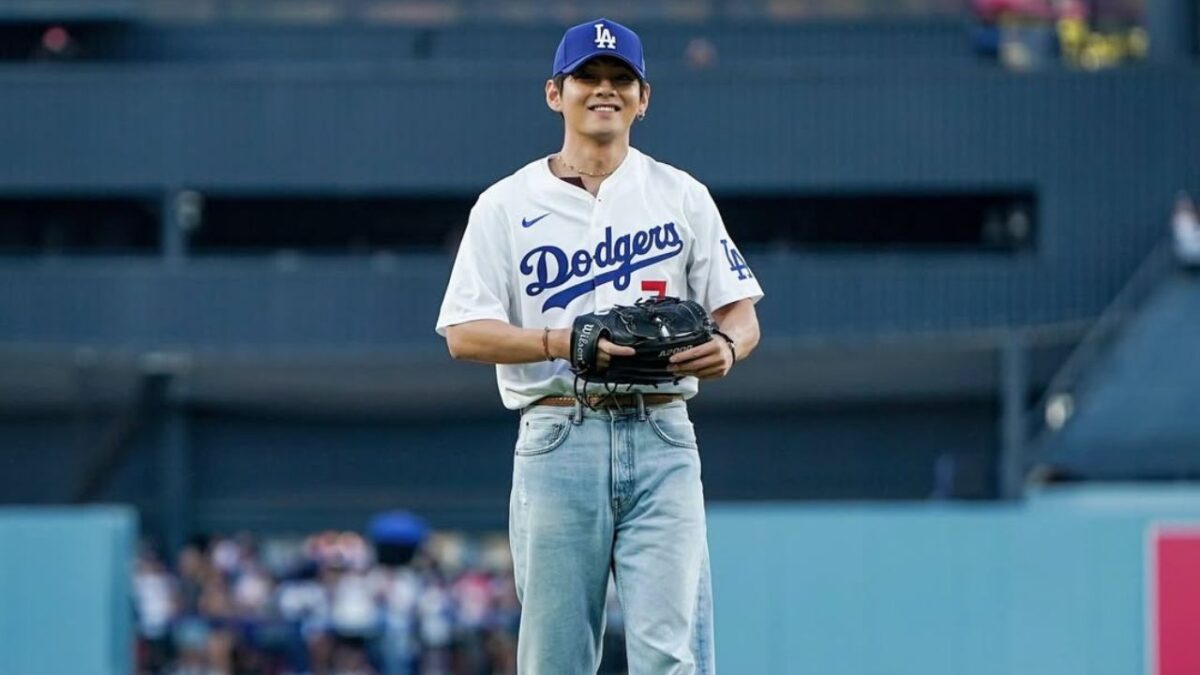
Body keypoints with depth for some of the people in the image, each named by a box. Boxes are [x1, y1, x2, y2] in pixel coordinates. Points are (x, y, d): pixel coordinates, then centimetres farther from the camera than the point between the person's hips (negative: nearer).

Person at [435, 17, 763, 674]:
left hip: (660, 440, 0)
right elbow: (464, 334, -1)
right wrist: (564, 341, -17)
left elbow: (741, 314, 10)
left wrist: (726, 348, -14)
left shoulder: (682, 196, 11)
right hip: (557, 441, 0)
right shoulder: (506, 205, 7)